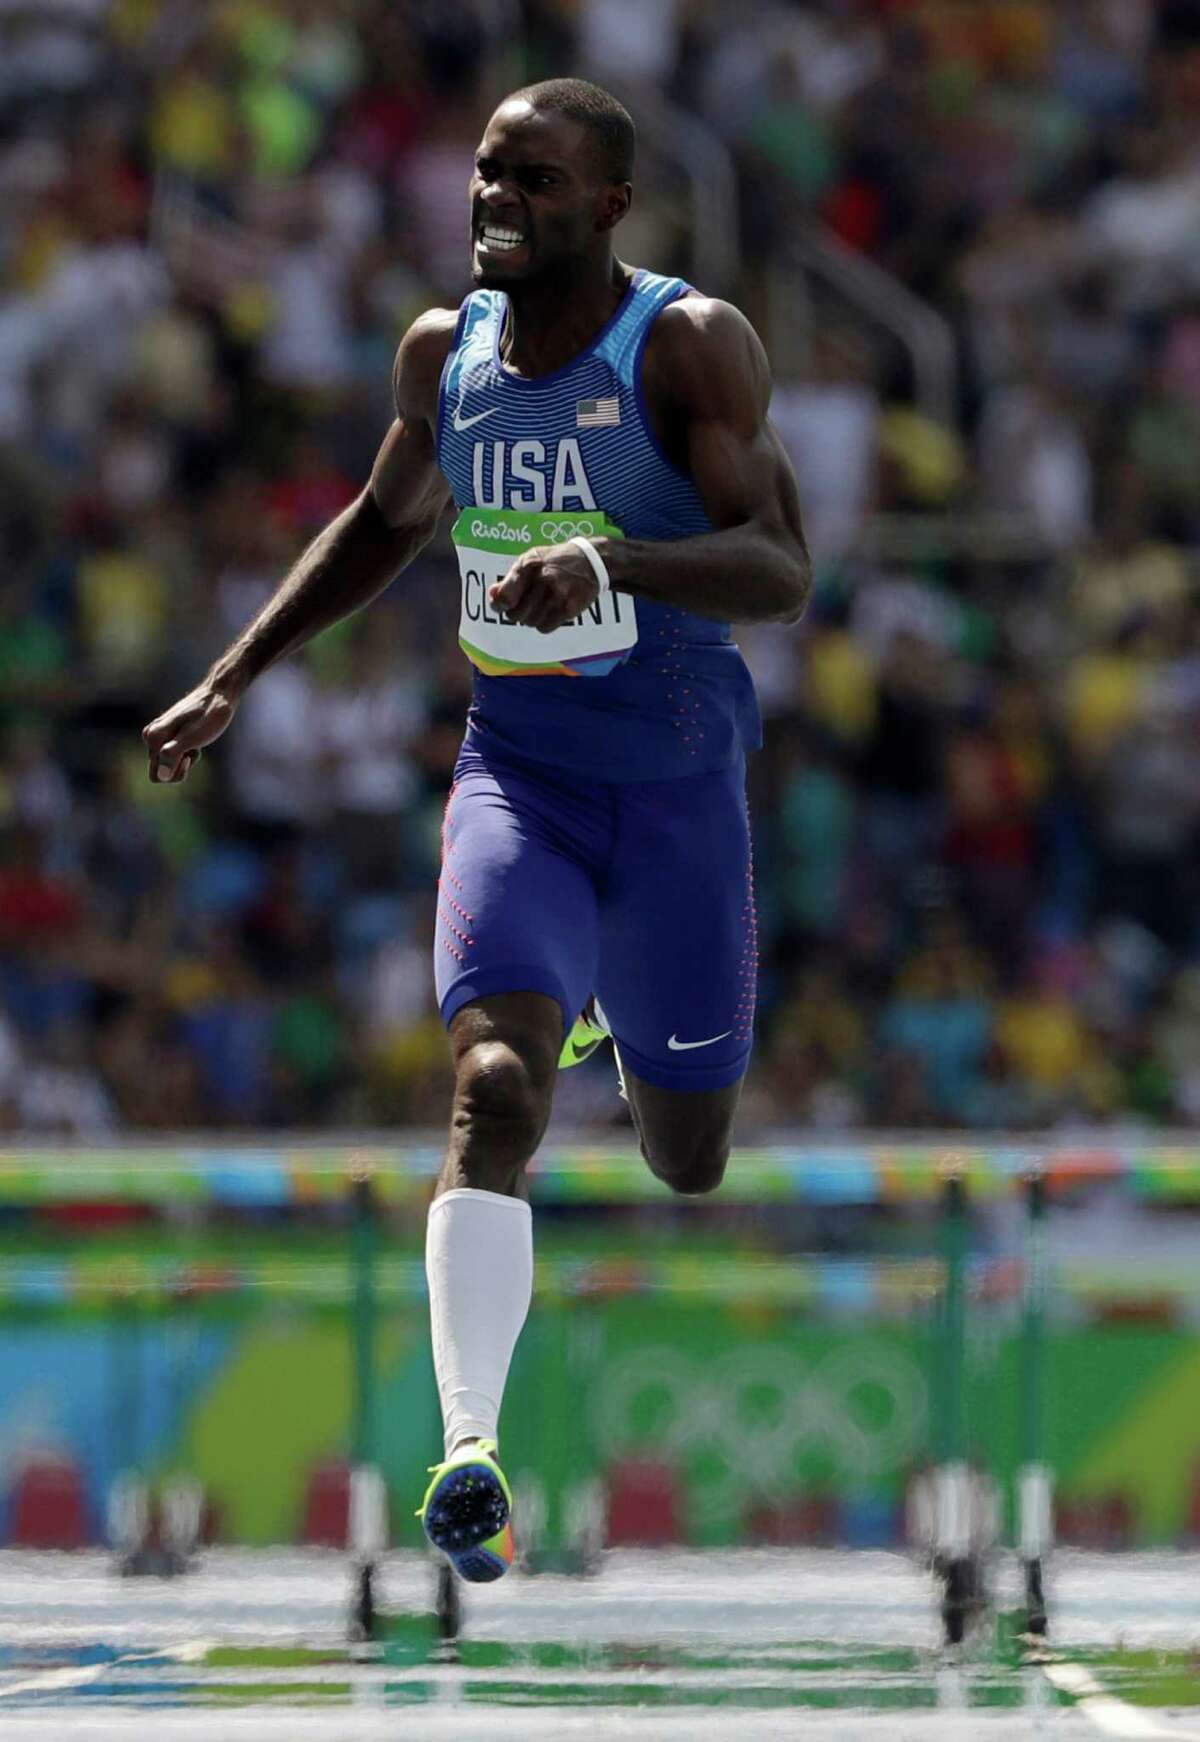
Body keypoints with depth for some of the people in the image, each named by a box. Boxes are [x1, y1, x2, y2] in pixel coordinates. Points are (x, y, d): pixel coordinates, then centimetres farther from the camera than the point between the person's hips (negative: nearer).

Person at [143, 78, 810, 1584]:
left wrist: (611, 563, -40)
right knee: (494, 1088, -23)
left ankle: (616, 1011, 52)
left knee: (687, 1161, 14)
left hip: (676, 789, -2)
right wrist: (232, 679, 20)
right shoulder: (445, 351, 3)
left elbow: (780, 574, -22)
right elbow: (387, 520, 24)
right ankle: (468, 1448, -31)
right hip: (516, 774, 2)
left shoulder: (688, 344, -12)